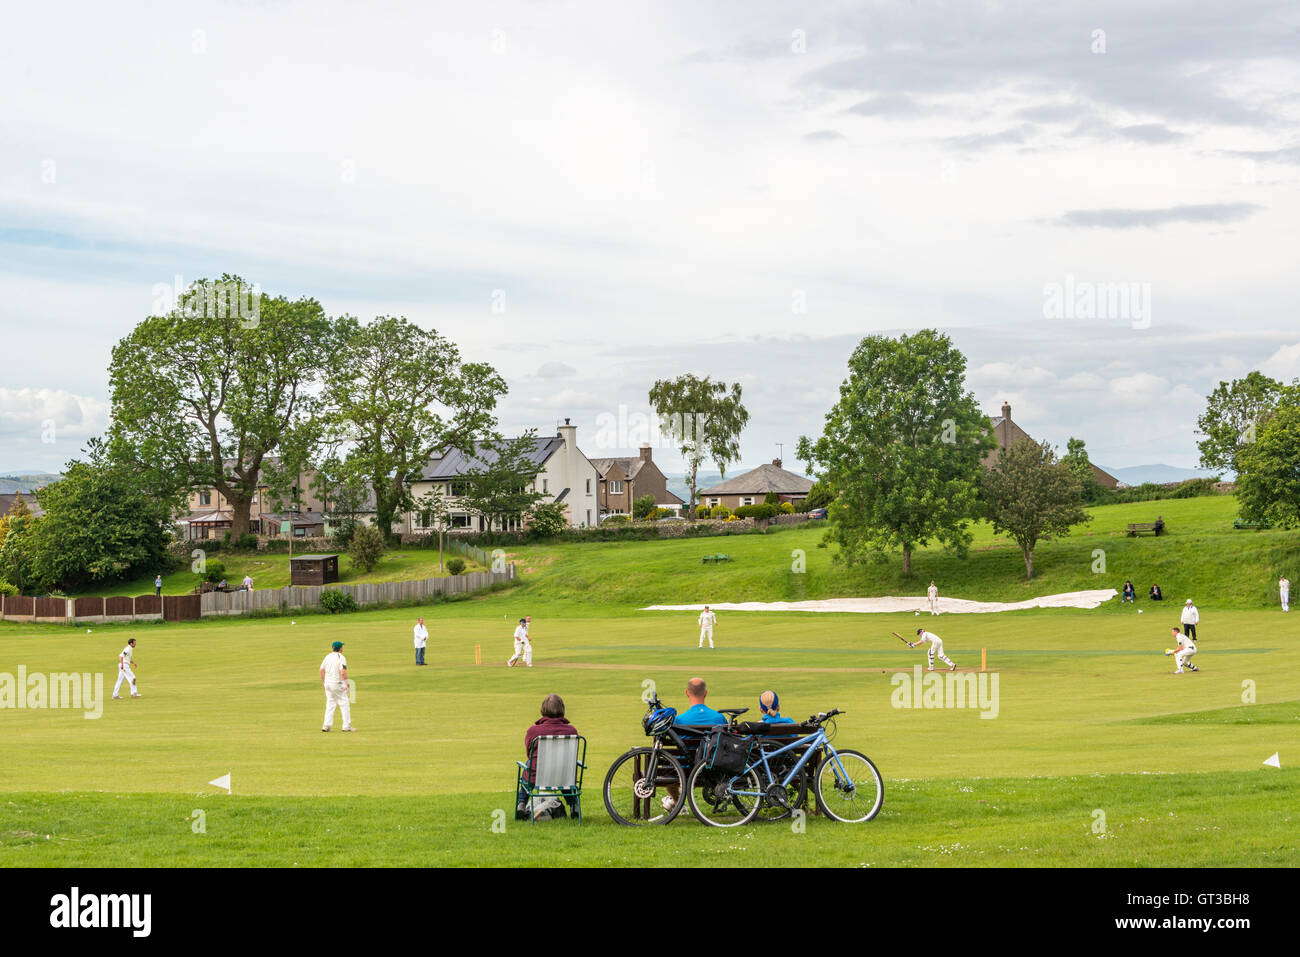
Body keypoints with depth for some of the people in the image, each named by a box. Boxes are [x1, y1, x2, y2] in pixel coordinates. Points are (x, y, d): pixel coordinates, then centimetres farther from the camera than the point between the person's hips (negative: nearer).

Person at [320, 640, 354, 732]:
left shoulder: (328, 656, 7)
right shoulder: (341, 658, -13)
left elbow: (321, 670, 9)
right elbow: (343, 672, -21)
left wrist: (323, 682, 18)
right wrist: (346, 683, -11)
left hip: (328, 683, 6)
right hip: (338, 683, -6)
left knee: (330, 704, 13)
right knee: (344, 704, 3)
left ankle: (326, 725, 6)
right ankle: (346, 726, 4)